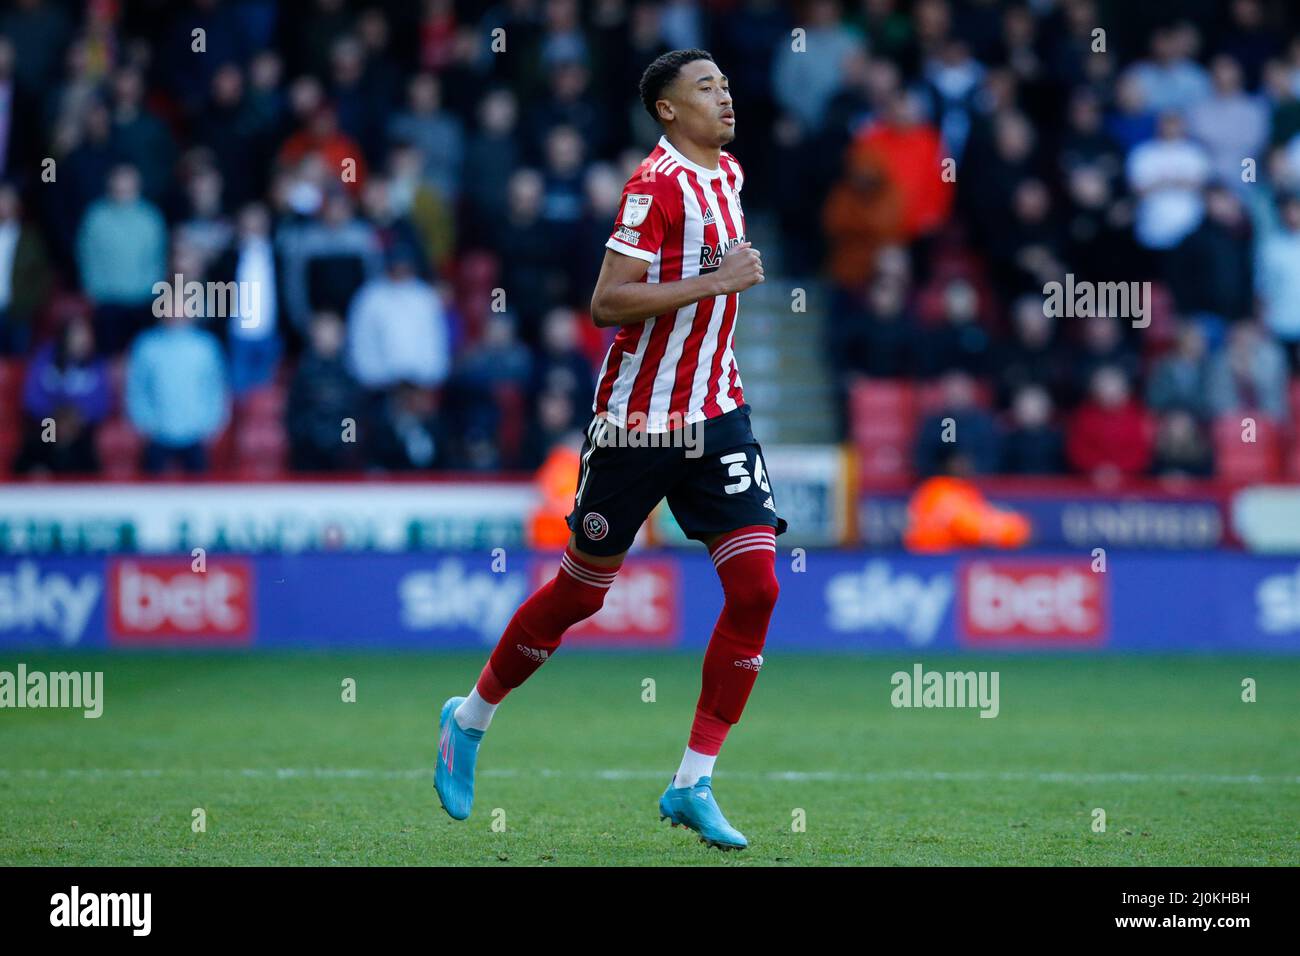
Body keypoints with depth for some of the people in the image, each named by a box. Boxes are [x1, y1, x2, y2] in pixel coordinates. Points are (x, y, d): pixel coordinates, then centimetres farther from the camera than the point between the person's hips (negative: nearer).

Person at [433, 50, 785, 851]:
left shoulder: (727, 175, 11)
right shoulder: (657, 185, -15)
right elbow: (605, 304, -23)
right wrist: (714, 282, -25)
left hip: (716, 416, 7)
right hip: (637, 422, -7)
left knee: (756, 585, -8)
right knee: (581, 592, 5)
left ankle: (695, 784, -1)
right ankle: (470, 719, 30)